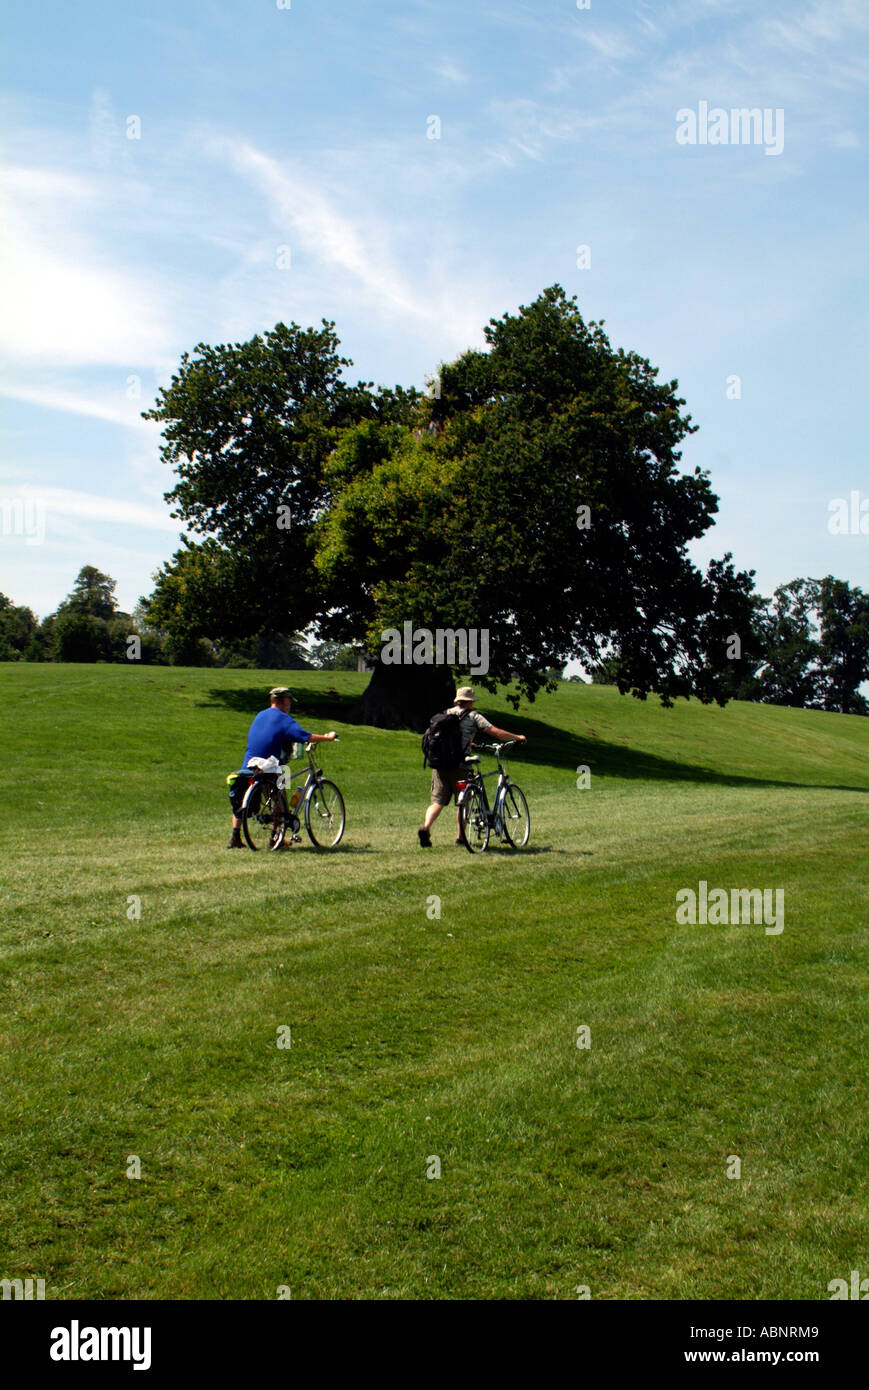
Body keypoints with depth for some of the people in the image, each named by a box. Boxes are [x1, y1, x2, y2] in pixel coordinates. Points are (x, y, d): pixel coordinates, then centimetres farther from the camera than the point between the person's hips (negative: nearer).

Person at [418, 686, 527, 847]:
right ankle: (460, 837, 17)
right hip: (458, 765, -4)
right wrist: (517, 737, 10)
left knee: (437, 801, 5)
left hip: (439, 765, 4)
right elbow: (496, 732, -5)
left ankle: (425, 827, -19)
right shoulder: (473, 716, 2)